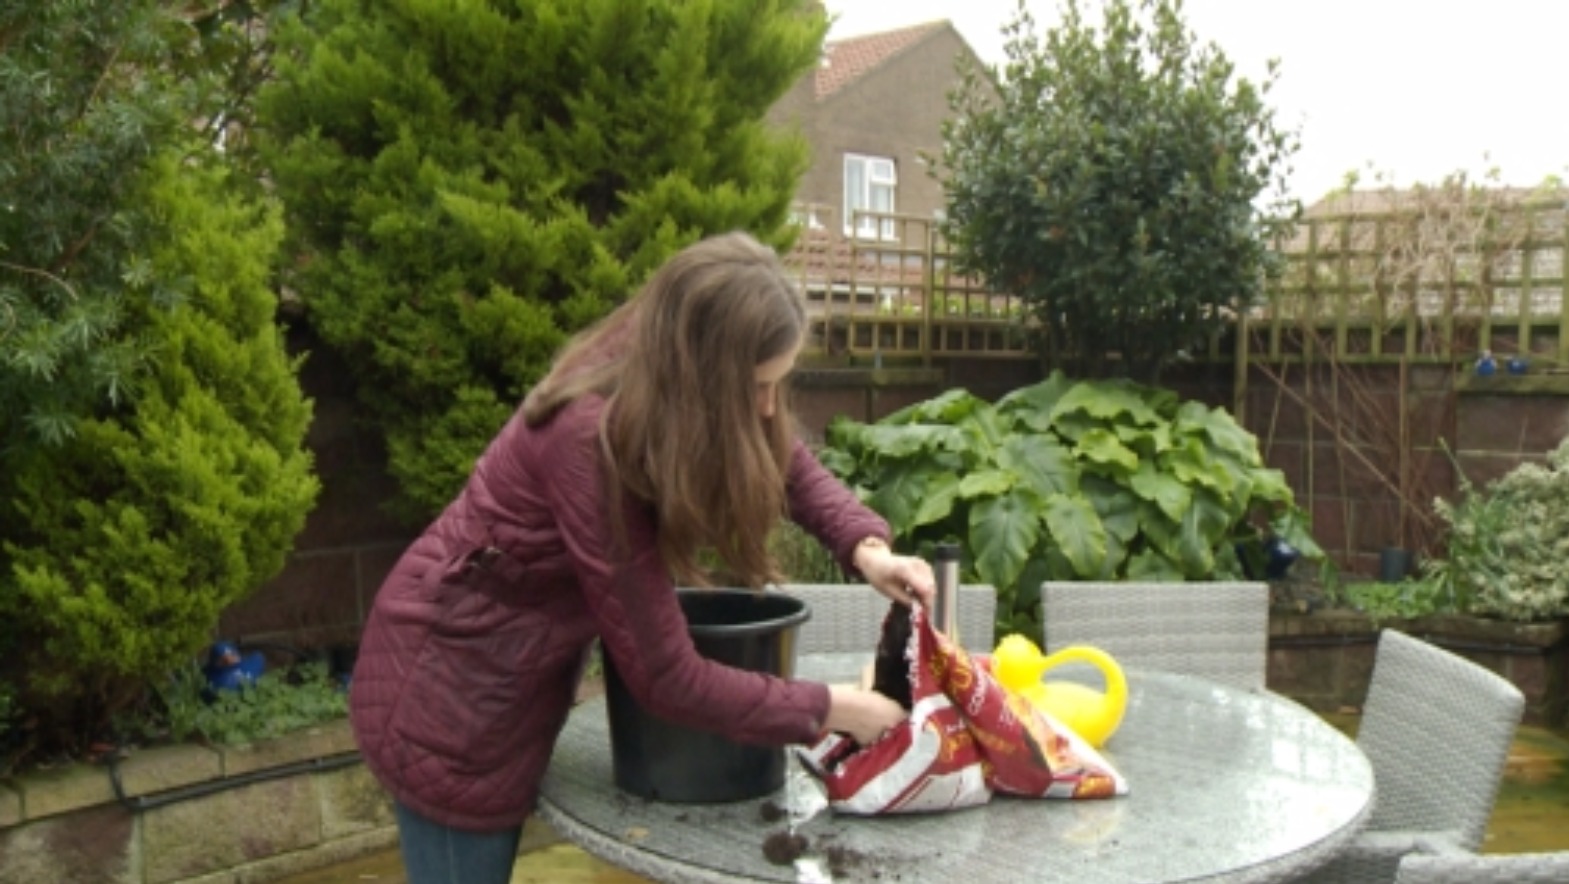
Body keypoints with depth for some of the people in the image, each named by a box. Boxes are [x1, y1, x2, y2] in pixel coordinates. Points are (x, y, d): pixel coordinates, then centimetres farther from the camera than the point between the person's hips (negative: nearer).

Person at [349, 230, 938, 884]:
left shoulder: (655, 373, -12)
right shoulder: (592, 440, -35)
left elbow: (786, 462, 5)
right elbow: (664, 676, -29)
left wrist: (866, 547, -13)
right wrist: (826, 710, -20)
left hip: (517, 674, 8)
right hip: (450, 688, -8)